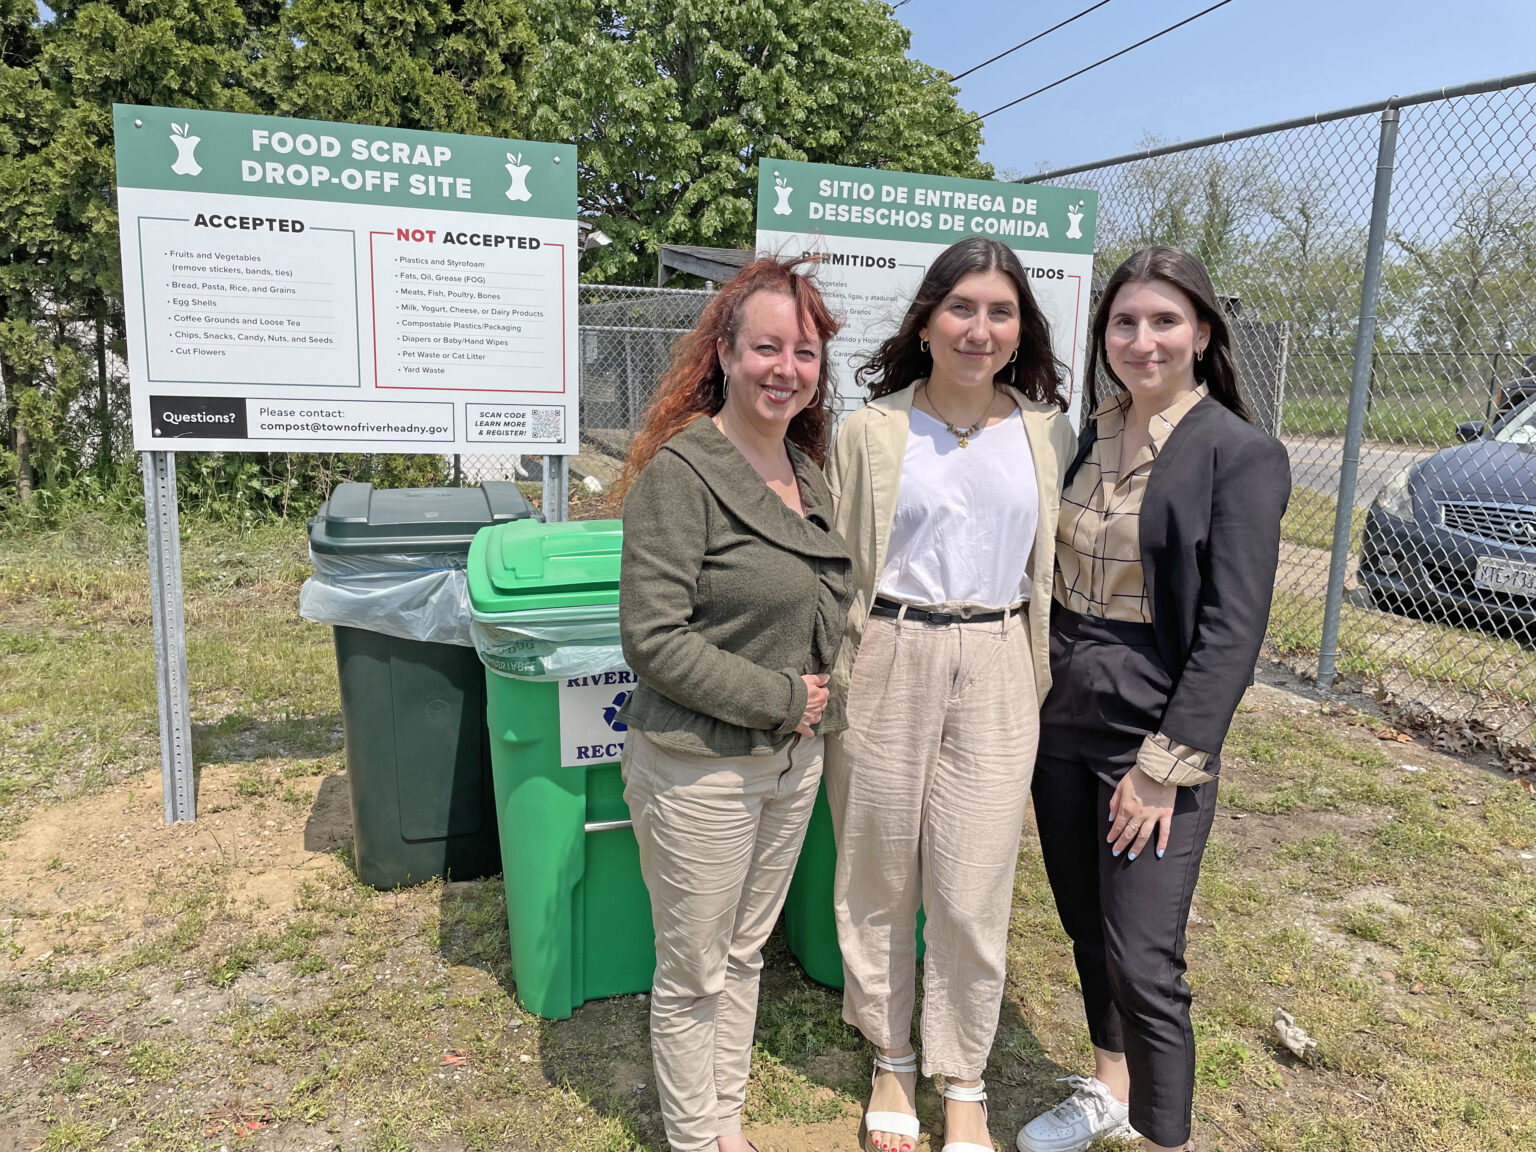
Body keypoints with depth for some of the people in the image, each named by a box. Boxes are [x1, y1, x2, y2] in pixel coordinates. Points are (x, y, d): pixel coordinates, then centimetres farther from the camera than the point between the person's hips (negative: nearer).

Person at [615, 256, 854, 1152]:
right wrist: (777, 699, -17)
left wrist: (813, 700, 1)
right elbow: (655, 641, -21)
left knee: (746, 952, 22)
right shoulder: (680, 472, -17)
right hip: (701, 767, -7)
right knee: (694, 972, 12)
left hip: (795, 759, 7)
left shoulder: (808, 471, 5)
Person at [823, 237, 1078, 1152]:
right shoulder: (873, 430, -1)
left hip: (996, 675, 1)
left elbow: (1053, 565, 11)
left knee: (973, 894, 5)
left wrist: (1045, 679, 9)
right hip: (887, 669, -1)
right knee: (879, 879, 11)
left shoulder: (1047, 432, 5)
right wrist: (826, 682, -1)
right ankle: (893, 1060, 34)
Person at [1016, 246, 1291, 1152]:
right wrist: (1035, 704, 8)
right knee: (1087, 929, 19)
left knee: (1142, 963, -2)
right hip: (1063, 721, 6)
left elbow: (1232, 630, -14)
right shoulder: (1088, 439, 7)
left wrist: (1165, 765, -17)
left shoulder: (1241, 456, -10)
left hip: (1153, 733, -6)